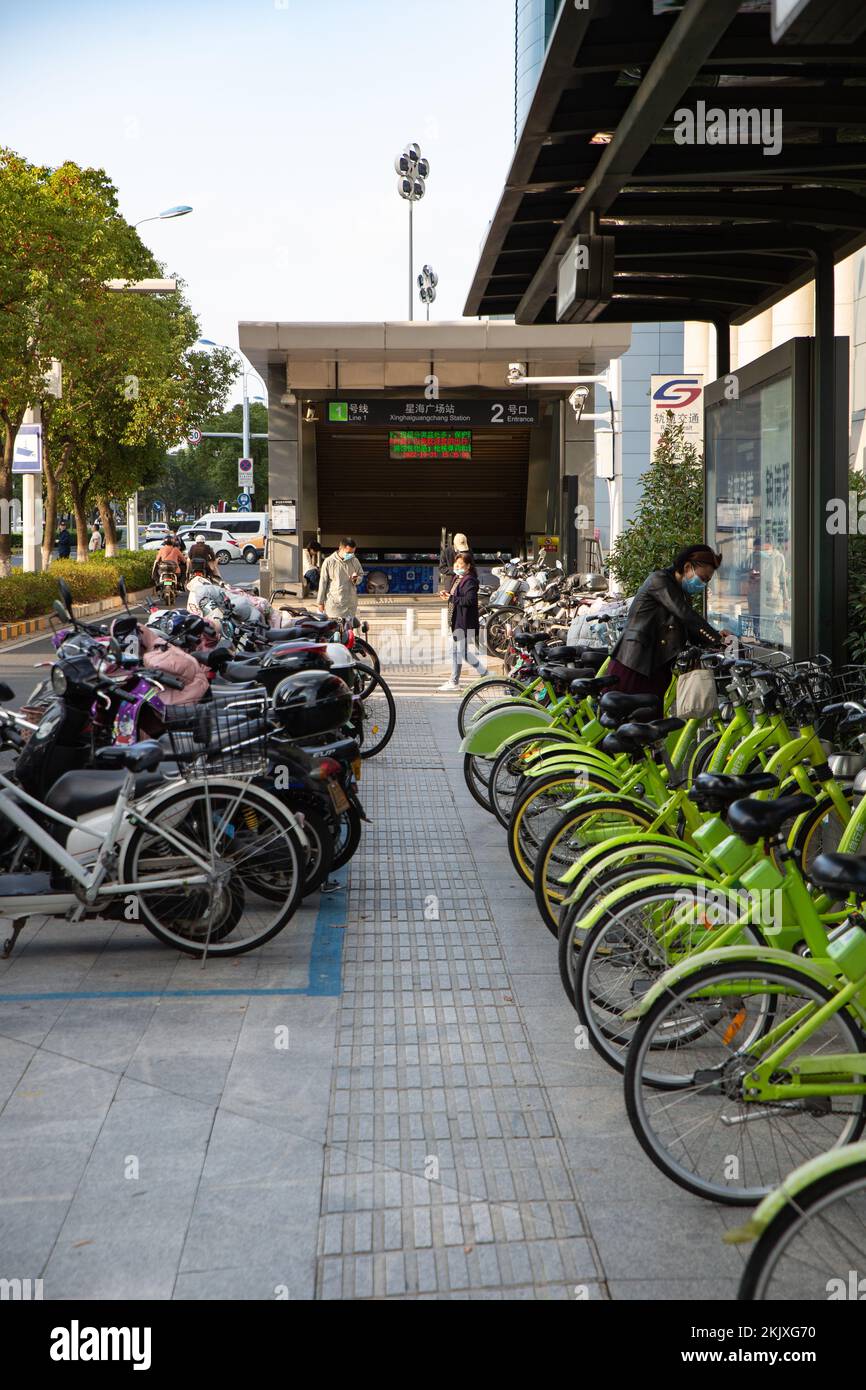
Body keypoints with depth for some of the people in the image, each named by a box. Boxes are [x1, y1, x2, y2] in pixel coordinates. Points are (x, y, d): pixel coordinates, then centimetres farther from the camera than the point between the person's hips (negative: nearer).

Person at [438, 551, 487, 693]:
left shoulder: (470, 581, -17)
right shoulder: (457, 579, 13)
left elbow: (469, 600, -28)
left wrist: (451, 597, -22)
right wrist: (447, 593, 3)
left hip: (466, 623, -10)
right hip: (457, 621, 10)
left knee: (467, 653, -6)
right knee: (456, 652, 15)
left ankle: (488, 676, 6)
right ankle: (454, 682, 23)